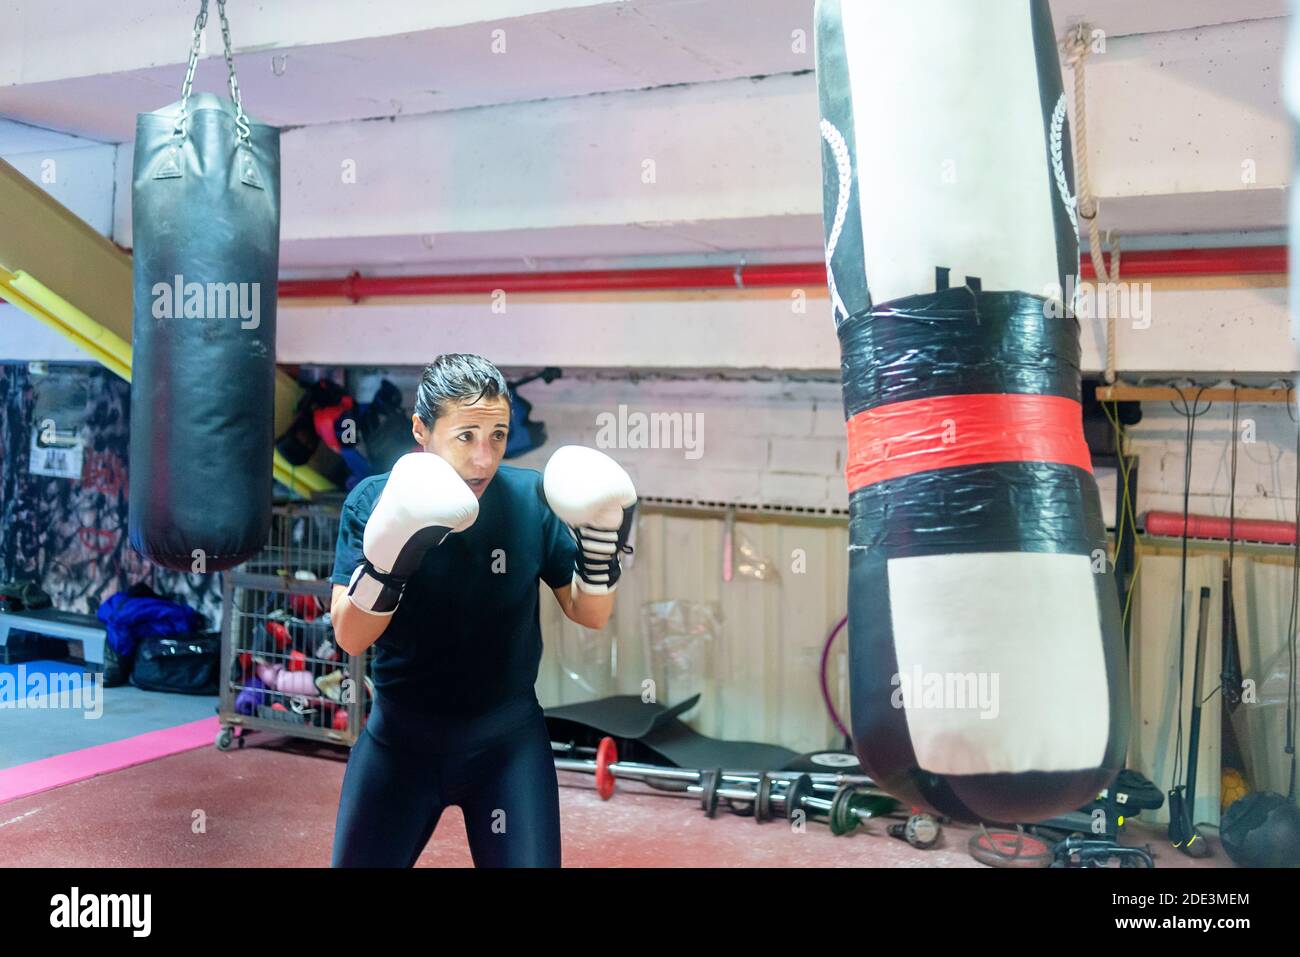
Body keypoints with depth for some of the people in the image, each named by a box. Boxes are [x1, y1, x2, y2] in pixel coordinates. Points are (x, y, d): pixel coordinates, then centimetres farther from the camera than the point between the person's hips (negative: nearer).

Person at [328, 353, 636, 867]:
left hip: (508, 739, 0)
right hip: (400, 738, 1)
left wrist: (601, 545, -22)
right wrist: (388, 560, -33)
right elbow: (349, 637, -16)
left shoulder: (531, 498, -12)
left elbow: (589, 614, -3)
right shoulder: (373, 500, -12)